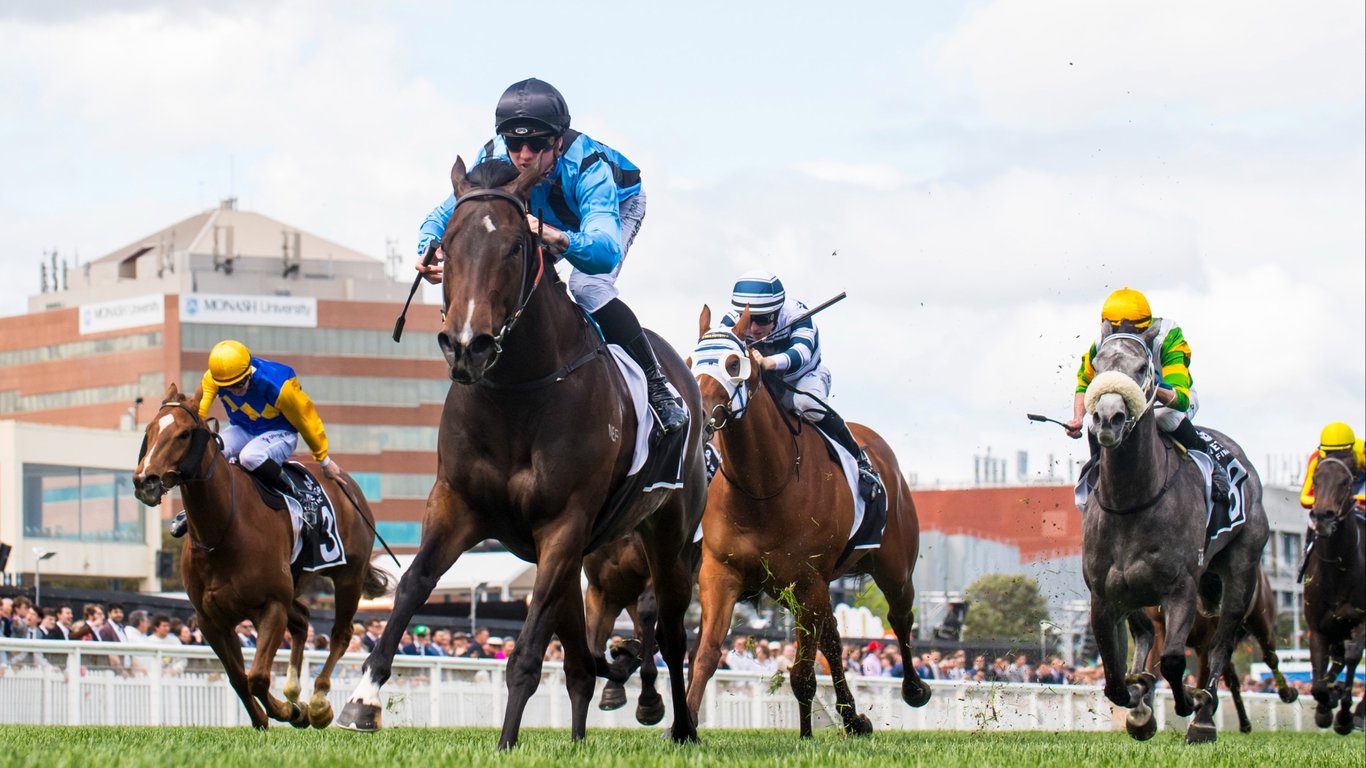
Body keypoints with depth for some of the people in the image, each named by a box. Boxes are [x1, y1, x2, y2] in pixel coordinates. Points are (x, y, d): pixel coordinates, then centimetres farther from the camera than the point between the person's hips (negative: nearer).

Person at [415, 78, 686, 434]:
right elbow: (442, 216, -24)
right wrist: (430, 251, -49)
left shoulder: (588, 165, -46)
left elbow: (606, 250, -59)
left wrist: (555, 237, -81)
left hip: (619, 205, -5)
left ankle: (659, 389, -16)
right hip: (546, 213, 6)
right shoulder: (493, 161, -32)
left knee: (588, 286, -29)